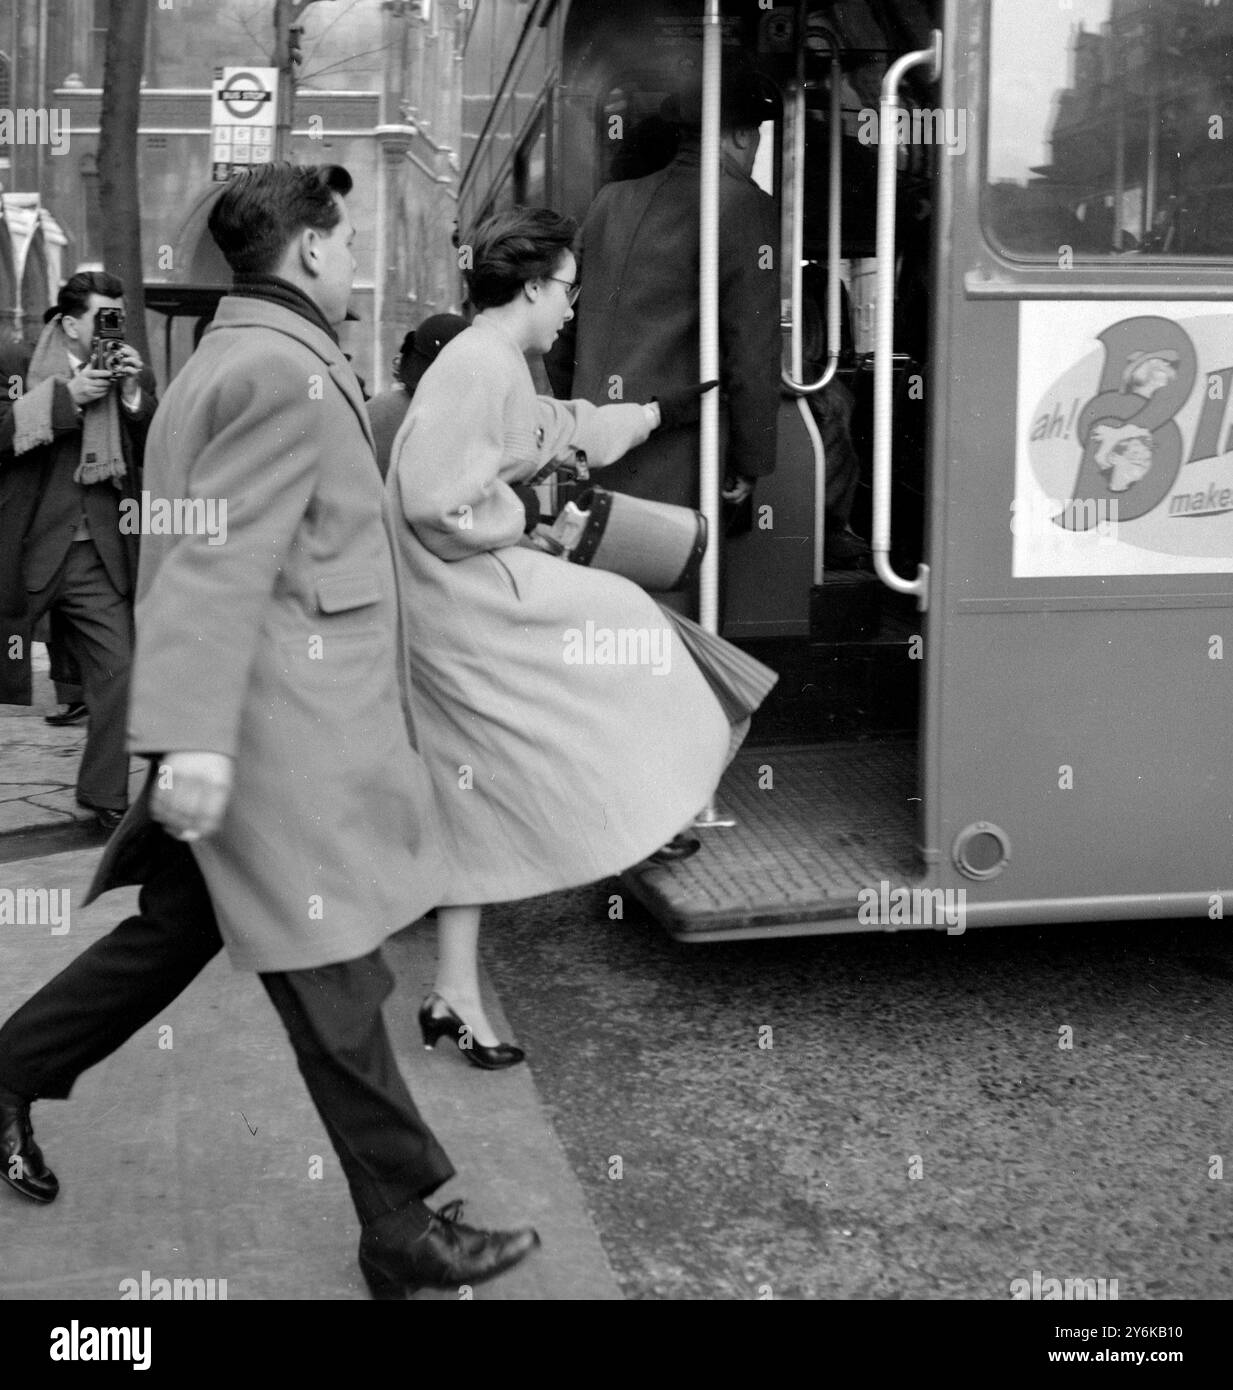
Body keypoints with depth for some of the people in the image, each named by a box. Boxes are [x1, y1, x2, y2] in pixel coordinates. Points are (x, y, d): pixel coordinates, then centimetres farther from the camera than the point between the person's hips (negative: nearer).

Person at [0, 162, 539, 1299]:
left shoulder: (233, 357, 17)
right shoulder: (283, 374, -16)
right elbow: (219, 564, -25)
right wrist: (193, 737, -30)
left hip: (263, 726, 10)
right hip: (280, 734, -10)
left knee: (177, 928, 21)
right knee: (334, 983, -1)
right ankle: (403, 1233, 11)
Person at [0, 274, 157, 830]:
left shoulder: (137, 378, 9)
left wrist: (133, 396, -10)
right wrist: (67, 397, -17)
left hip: (101, 559, 2)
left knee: (119, 673, -5)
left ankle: (104, 795, 7)